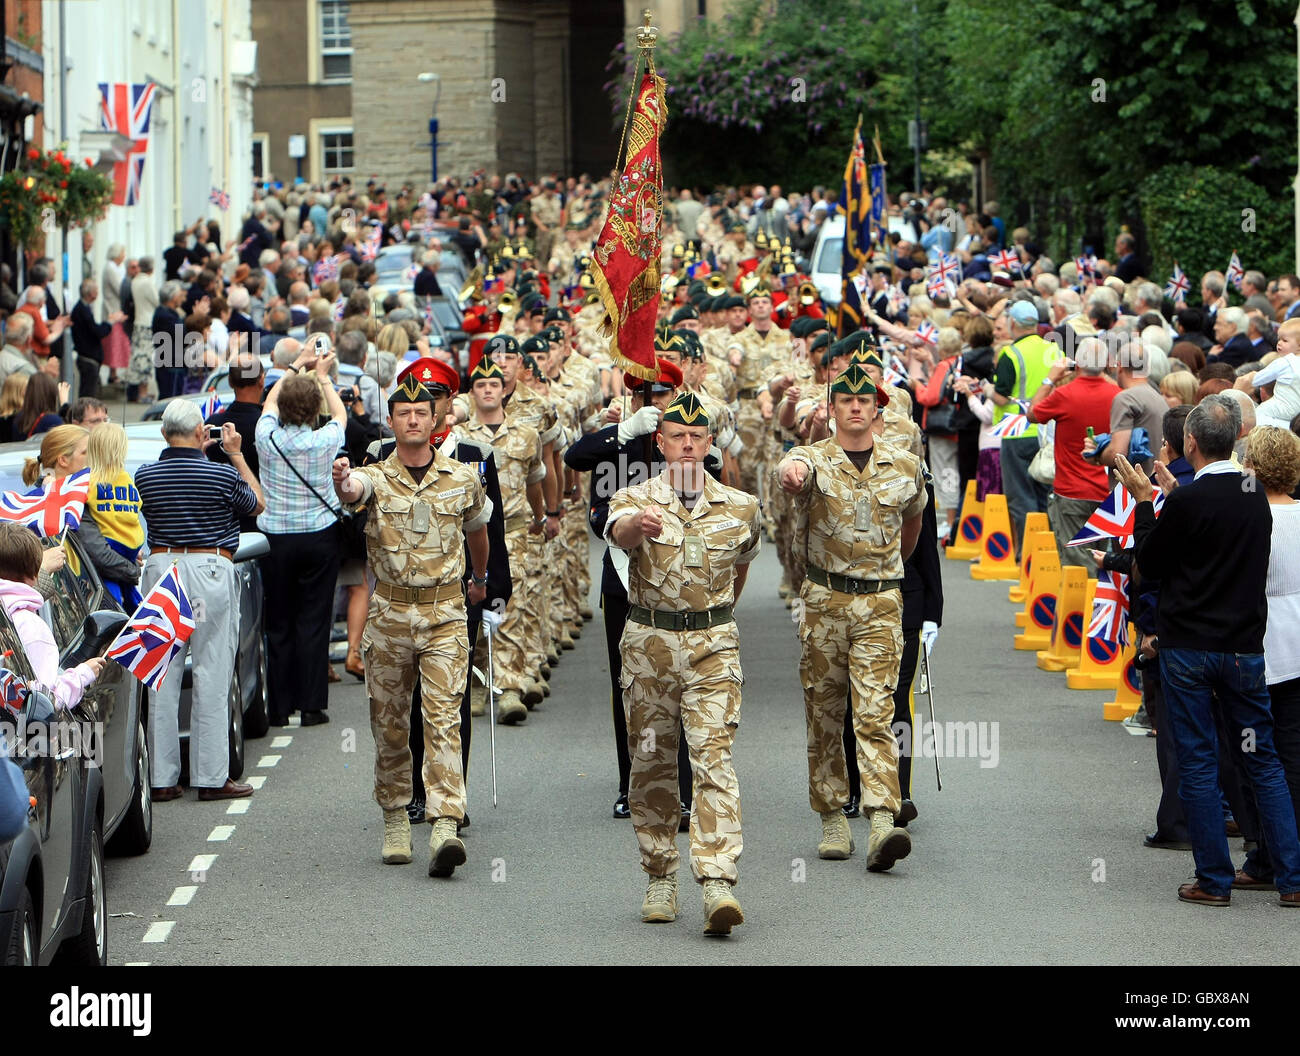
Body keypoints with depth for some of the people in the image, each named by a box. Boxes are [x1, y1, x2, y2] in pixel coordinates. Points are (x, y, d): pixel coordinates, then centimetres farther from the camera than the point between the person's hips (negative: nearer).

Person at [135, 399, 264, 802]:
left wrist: (194, 453, 26)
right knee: (211, 676, 1)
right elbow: (257, 504, 12)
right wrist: (236, 454, 17)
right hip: (210, 572, -3)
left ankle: (162, 778, 7)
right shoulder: (222, 475, -7)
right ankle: (211, 776, 1)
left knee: (162, 677, 6)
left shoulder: (145, 476, 1)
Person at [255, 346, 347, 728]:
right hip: (318, 535, -1)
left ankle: (280, 707, 8)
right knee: (314, 620, 2)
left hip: (275, 538, 1)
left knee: (278, 622, 7)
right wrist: (323, 376, 28)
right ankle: (311, 705, 1)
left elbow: (270, 402, 16)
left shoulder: (267, 436, -8)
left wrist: (296, 367, 27)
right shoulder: (324, 441, -10)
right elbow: (340, 413, 15)